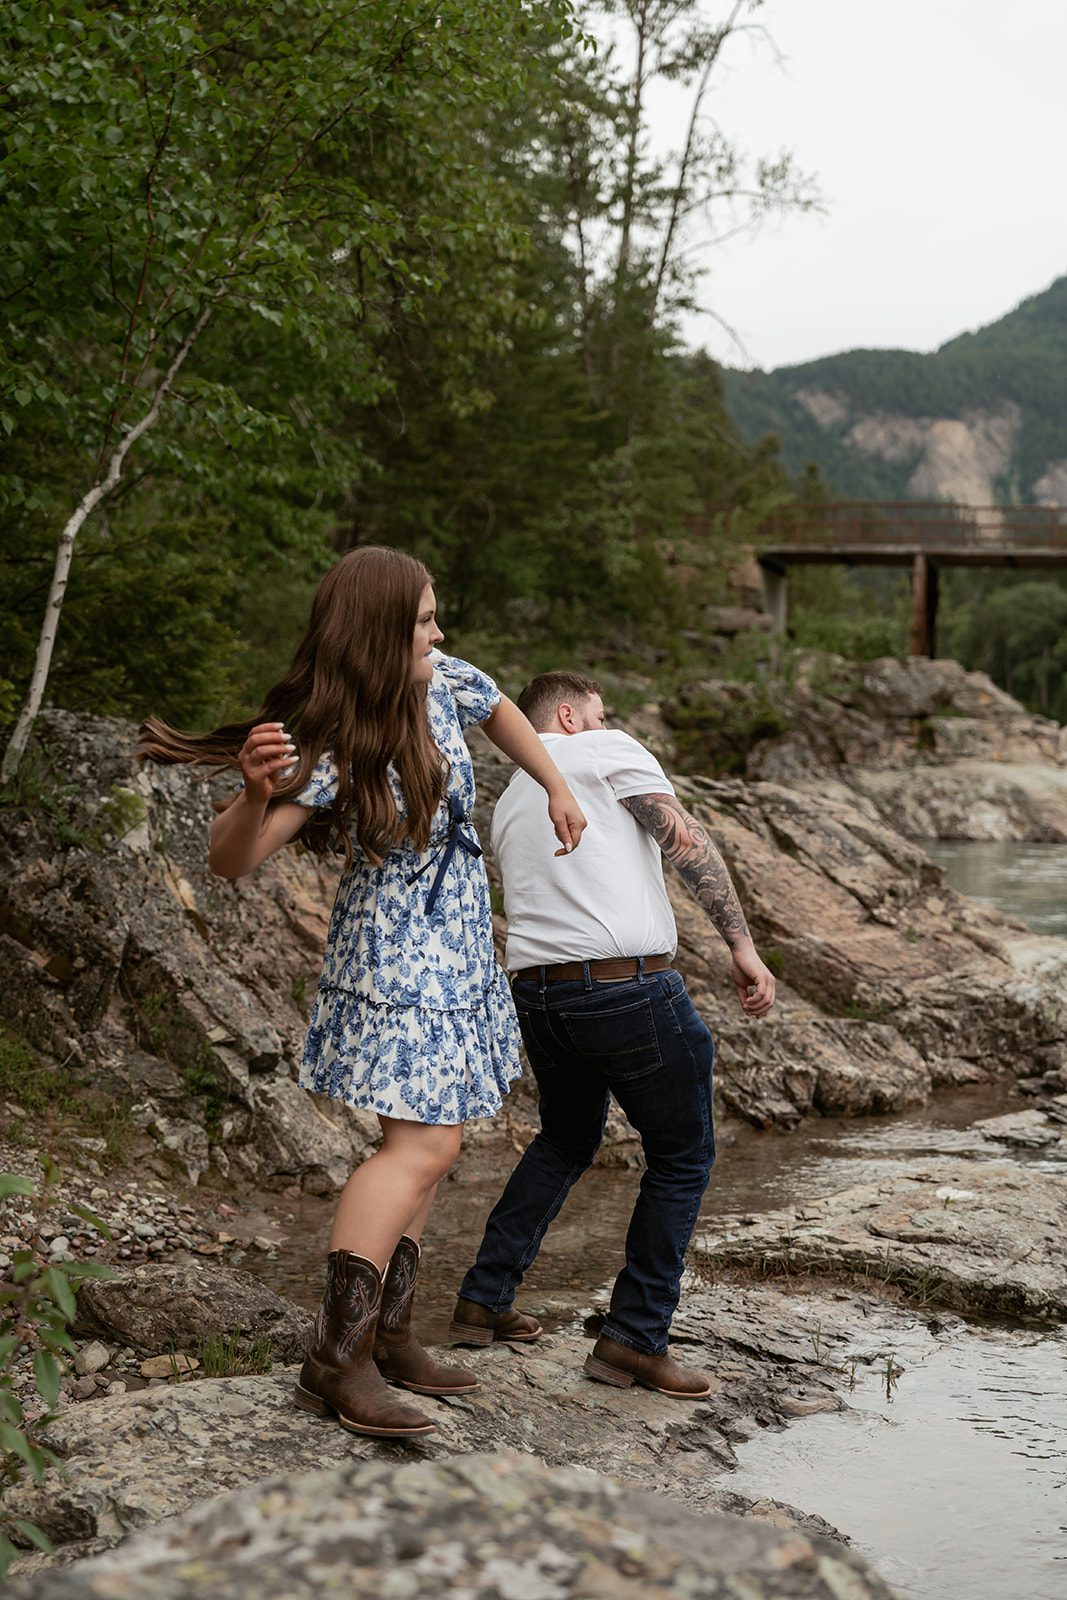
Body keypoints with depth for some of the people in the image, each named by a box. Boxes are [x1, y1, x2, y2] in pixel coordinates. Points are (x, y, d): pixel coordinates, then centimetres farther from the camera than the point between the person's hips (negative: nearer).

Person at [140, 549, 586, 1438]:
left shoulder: (439, 682, -3)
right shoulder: (332, 755, -23)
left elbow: (499, 711, 21)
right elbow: (233, 861, -26)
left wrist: (558, 790, 25)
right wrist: (256, 793, -46)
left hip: (457, 949, 9)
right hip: (395, 957, -8)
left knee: (427, 1136, 11)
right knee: (424, 1142, -17)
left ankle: (388, 1332, 20)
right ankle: (337, 1359, -15)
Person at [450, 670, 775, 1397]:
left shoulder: (509, 803, 24)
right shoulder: (608, 752, 3)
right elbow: (686, 840, -8)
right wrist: (744, 946, -10)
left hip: (538, 986, 7)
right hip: (630, 984, -7)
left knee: (566, 1143, 29)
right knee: (683, 1157, 9)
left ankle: (482, 1302, 29)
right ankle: (635, 1339, 9)